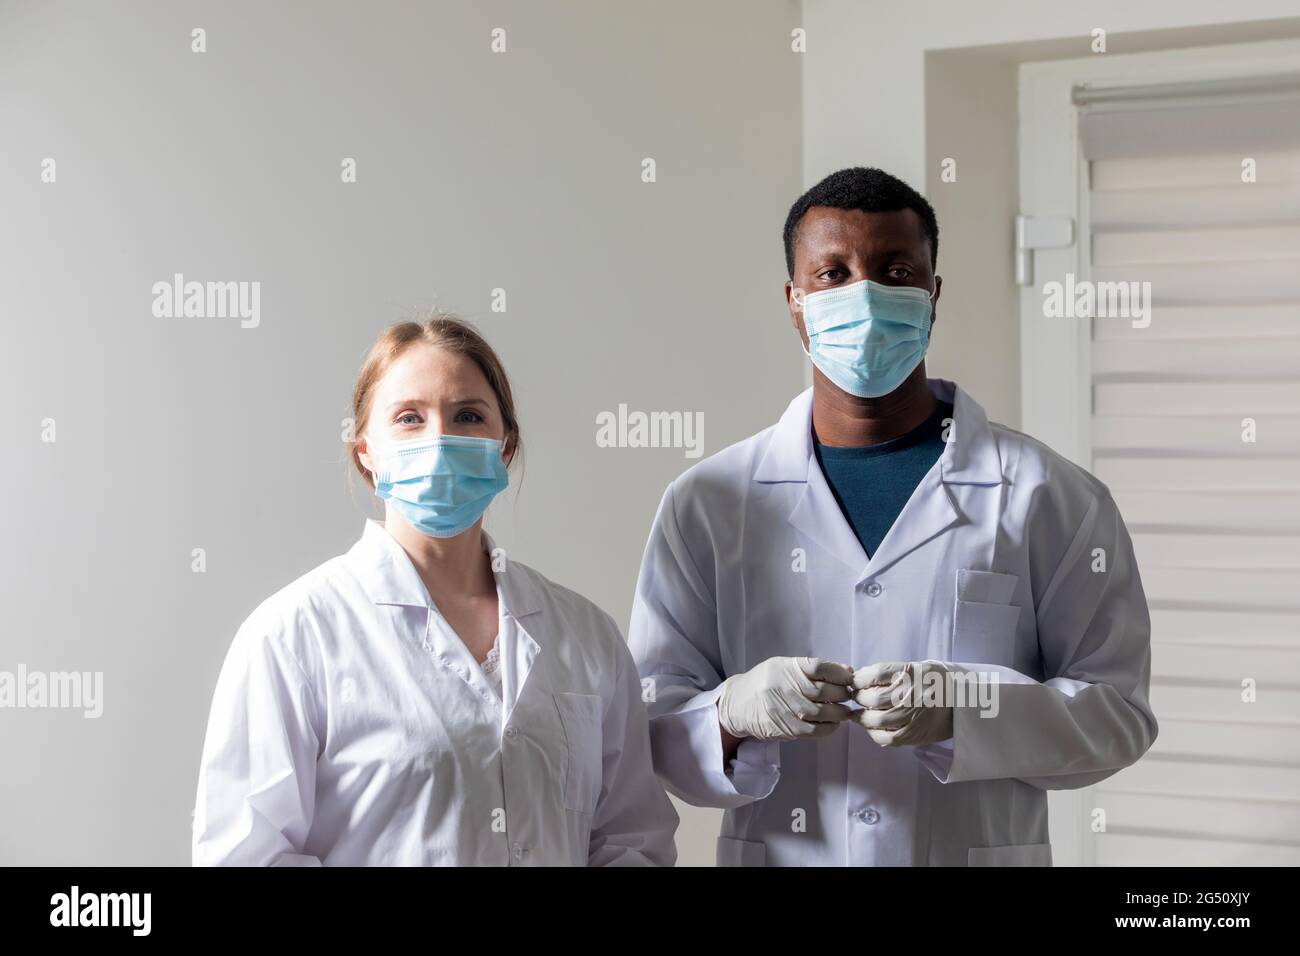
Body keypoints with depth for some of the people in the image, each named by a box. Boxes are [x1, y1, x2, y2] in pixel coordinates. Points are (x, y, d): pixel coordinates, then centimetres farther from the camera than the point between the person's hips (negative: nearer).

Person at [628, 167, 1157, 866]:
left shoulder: (1052, 499, -4)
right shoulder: (706, 503, 0)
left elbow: (1118, 710, -8)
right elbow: (650, 722, -2)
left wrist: (961, 710, -23)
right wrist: (735, 714, -23)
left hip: (984, 850, -1)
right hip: (776, 854, 1)